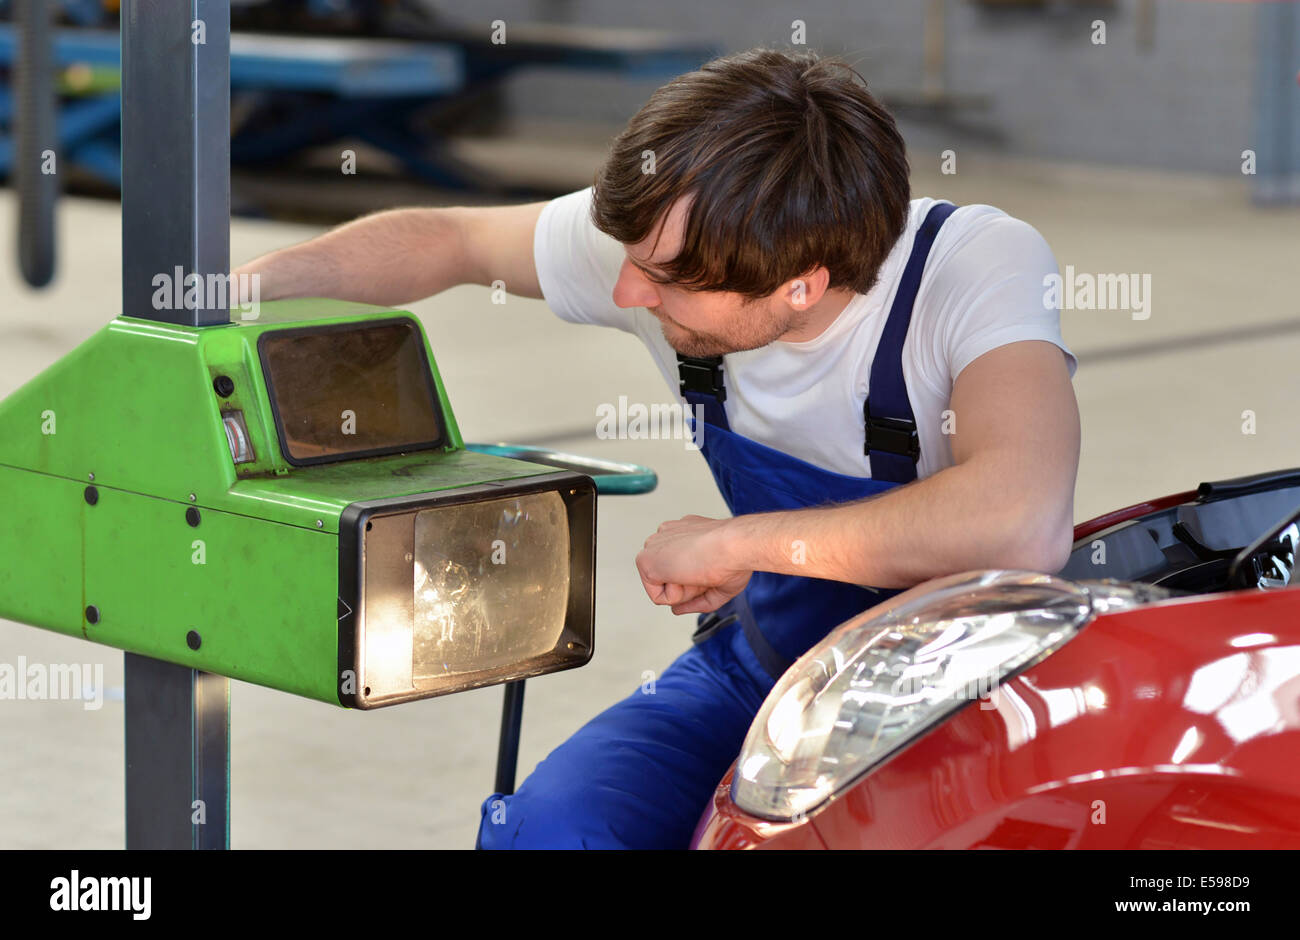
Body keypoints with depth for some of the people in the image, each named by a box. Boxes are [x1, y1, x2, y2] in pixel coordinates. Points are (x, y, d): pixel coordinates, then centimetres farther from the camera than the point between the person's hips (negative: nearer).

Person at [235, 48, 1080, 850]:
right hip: (763, 659, 5)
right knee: (541, 829, -22)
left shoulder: (986, 265, -29)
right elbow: (446, 241, 6)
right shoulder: (670, 233, -13)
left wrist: (735, 543, -34)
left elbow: (1025, 525, -46)